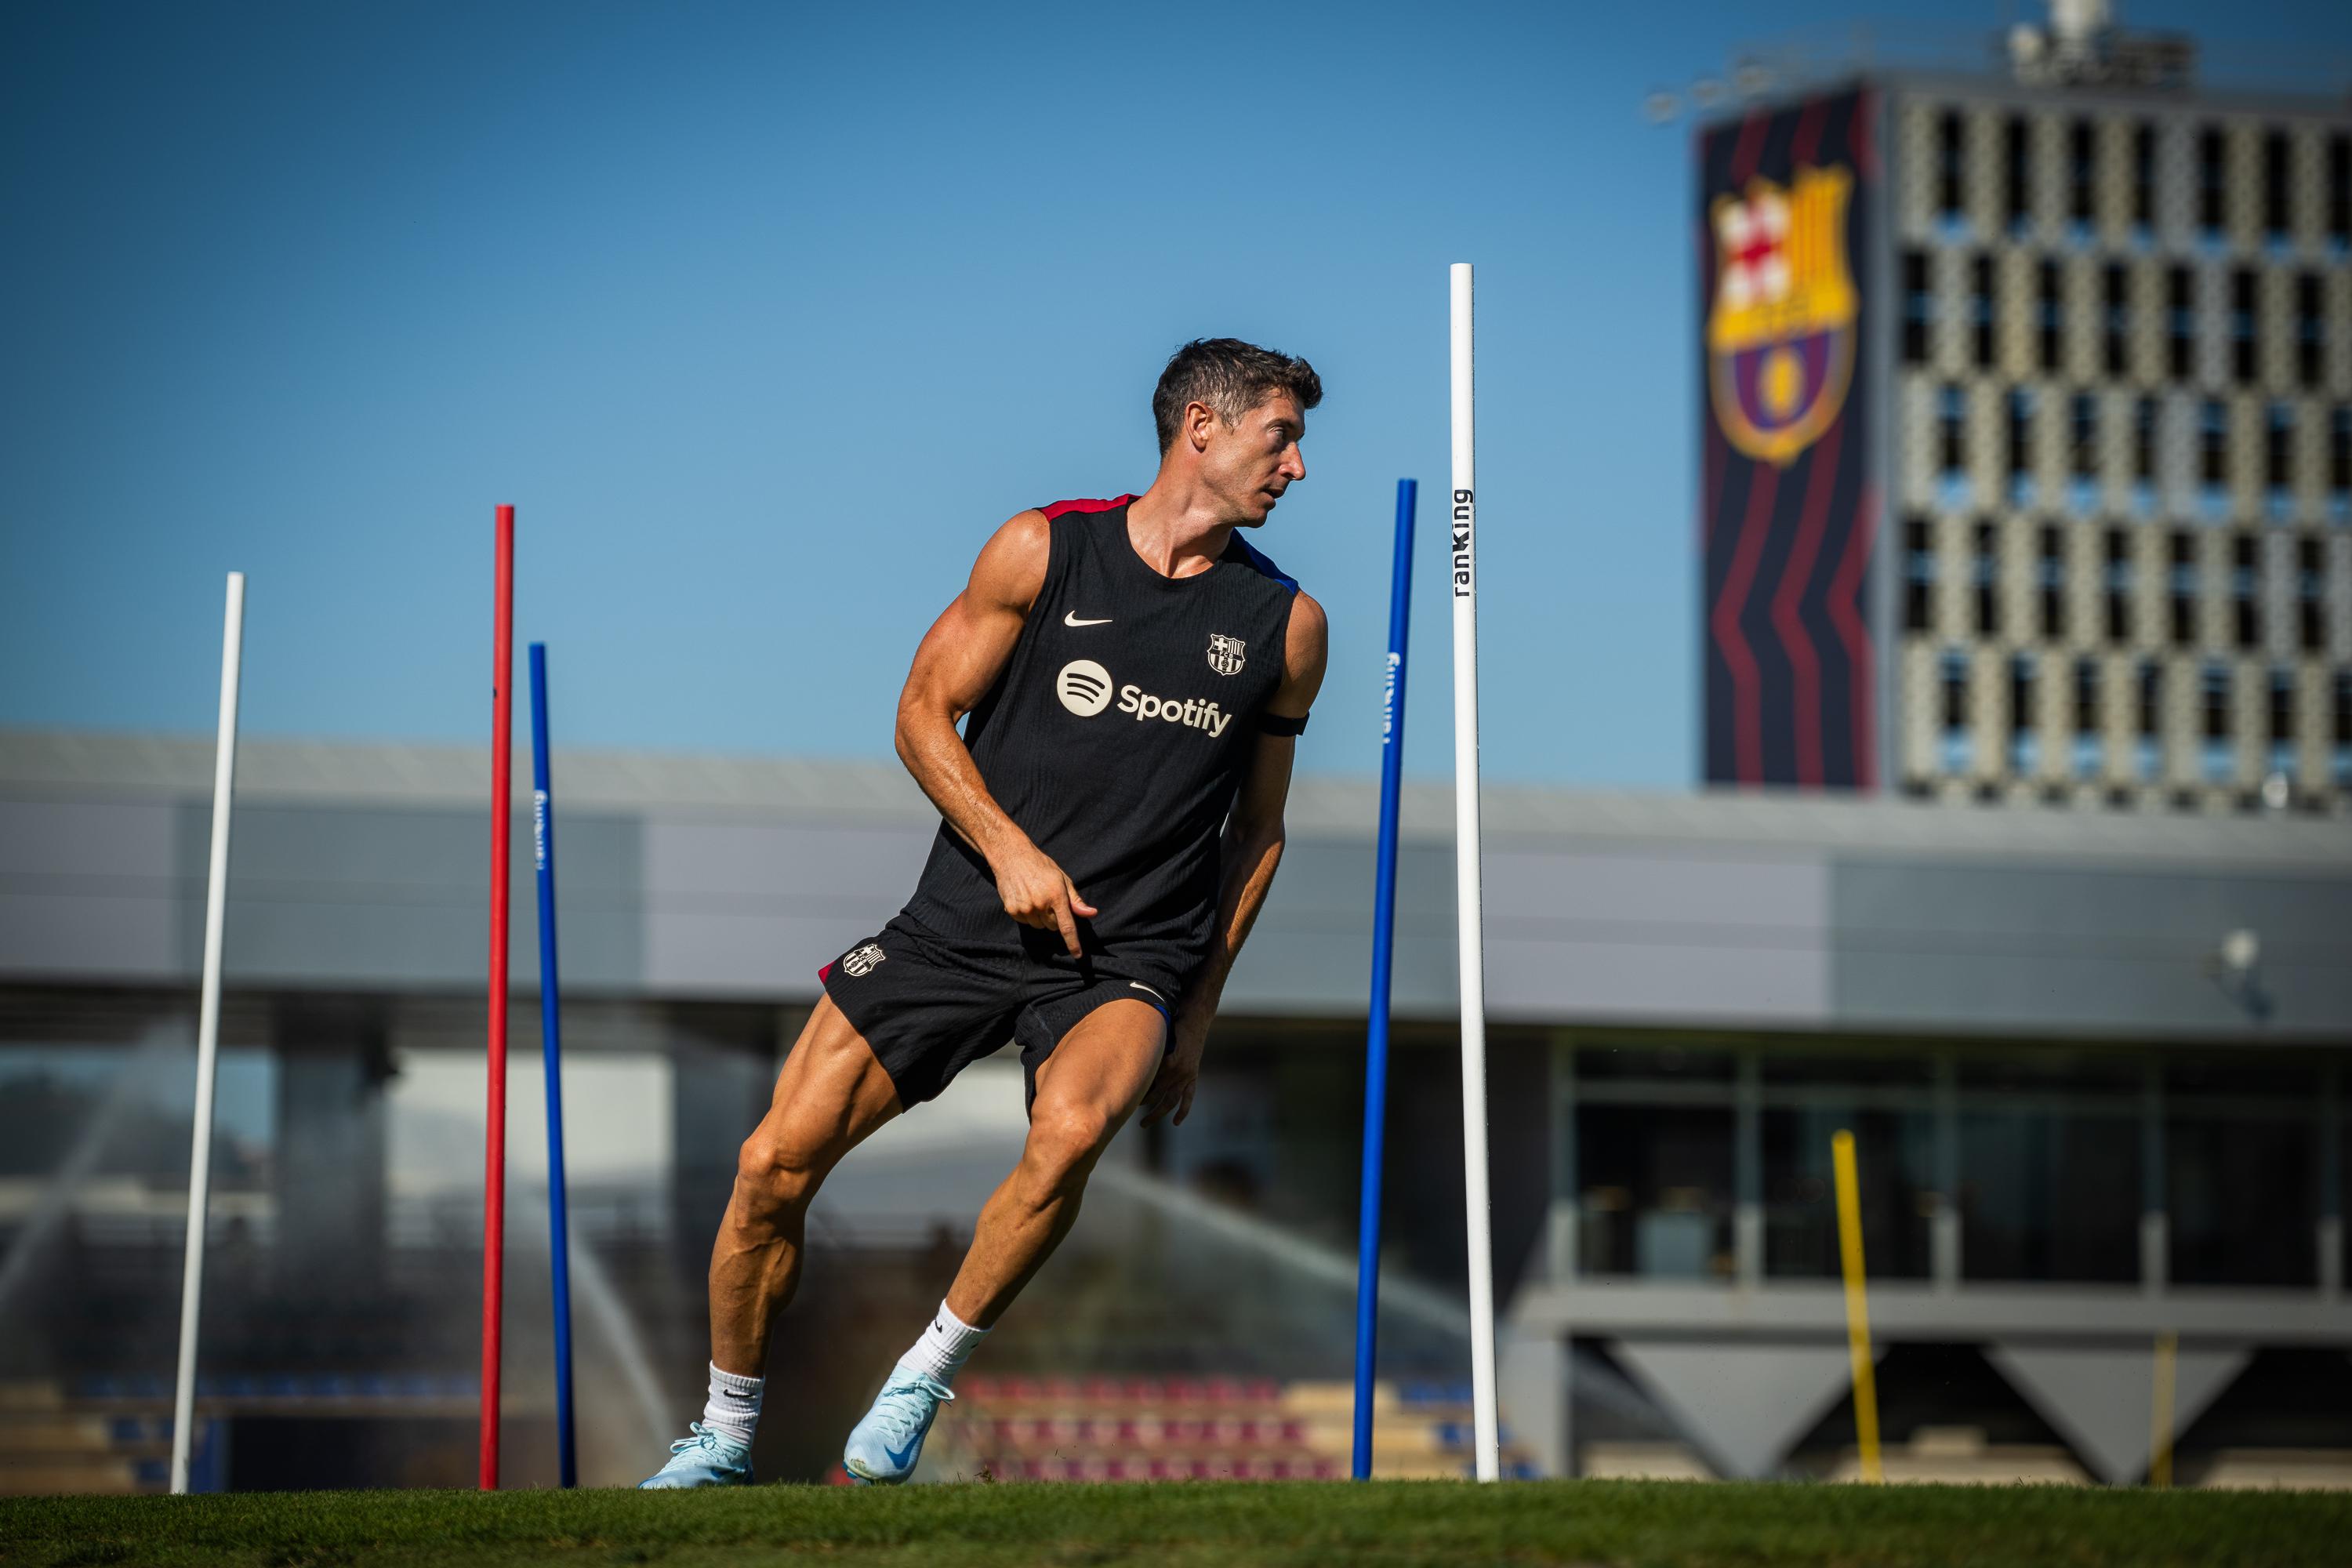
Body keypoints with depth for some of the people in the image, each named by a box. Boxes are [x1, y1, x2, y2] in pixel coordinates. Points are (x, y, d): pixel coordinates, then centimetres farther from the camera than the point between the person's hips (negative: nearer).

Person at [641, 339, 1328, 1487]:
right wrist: (1009, 849, -10)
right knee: (776, 1163, -8)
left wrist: (1197, 1011, 14)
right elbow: (924, 714, 5)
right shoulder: (1041, 551, 1)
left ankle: (924, 1380, -12)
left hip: (1130, 957, 0)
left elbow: (1256, 830, 17)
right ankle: (724, 1438, 14)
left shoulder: (1284, 625, 7)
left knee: (1071, 1127, -33)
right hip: (968, 920, 0)